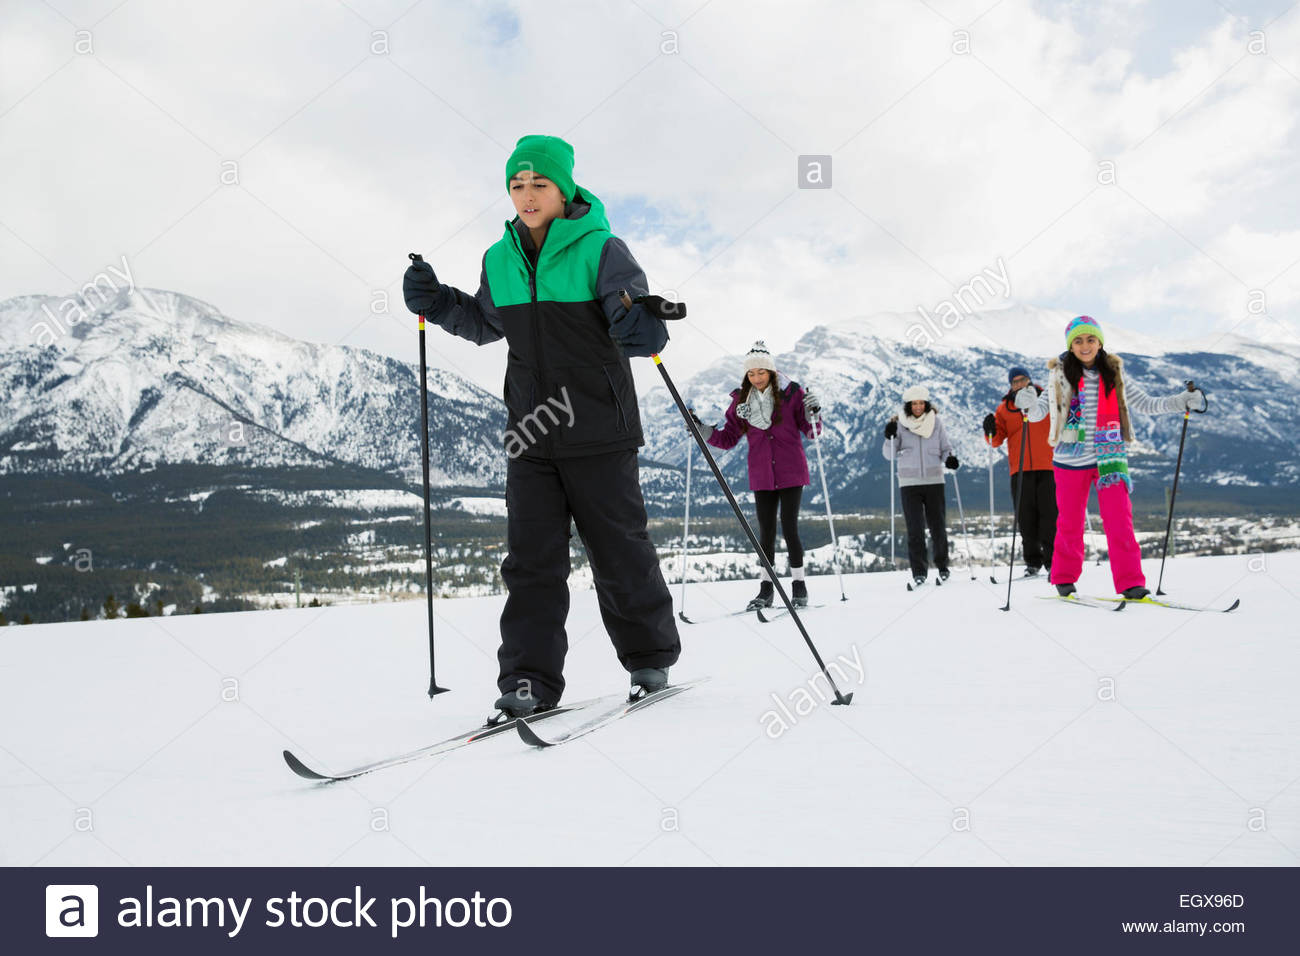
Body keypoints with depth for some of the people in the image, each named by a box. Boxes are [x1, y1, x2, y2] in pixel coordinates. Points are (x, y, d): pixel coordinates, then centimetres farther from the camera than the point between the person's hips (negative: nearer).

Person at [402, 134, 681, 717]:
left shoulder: (600, 250, -8)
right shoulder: (501, 260, 8)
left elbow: (628, 317, -19)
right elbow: (484, 323, 24)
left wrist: (641, 325, -41)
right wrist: (434, 302, 11)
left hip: (598, 431, -4)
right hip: (532, 433, 4)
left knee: (619, 548, 6)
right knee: (531, 555, 2)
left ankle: (651, 659, 25)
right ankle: (529, 678, 8)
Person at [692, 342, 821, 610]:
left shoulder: (791, 393, -5)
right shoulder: (741, 400, 3)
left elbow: (811, 432, -1)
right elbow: (728, 438, 7)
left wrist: (813, 414, -21)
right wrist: (703, 431, -8)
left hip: (791, 474, -3)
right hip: (761, 476, 3)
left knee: (789, 529, -5)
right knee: (766, 532, 5)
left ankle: (799, 586, 8)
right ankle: (766, 588, 15)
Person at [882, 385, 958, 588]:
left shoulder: (935, 422, 5)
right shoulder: (900, 424, 1)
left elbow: (946, 448, 9)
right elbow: (889, 455, -1)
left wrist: (950, 459, -13)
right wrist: (890, 438, -19)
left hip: (934, 481, 1)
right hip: (909, 483, -1)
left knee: (938, 527, 3)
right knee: (915, 529, -4)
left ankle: (942, 566, 22)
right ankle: (919, 572, 4)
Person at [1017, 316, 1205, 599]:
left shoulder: (1113, 375, 7)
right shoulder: (1060, 377, 2)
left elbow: (1145, 404, 15)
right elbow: (1039, 411, -2)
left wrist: (1180, 402, 5)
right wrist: (1028, 404, -25)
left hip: (1110, 458, 1)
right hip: (1071, 460, -1)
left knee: (1119, 521, -7)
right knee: (1070, 522, 8)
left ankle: (1130, 582, -2)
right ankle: (1064, 578, 24)